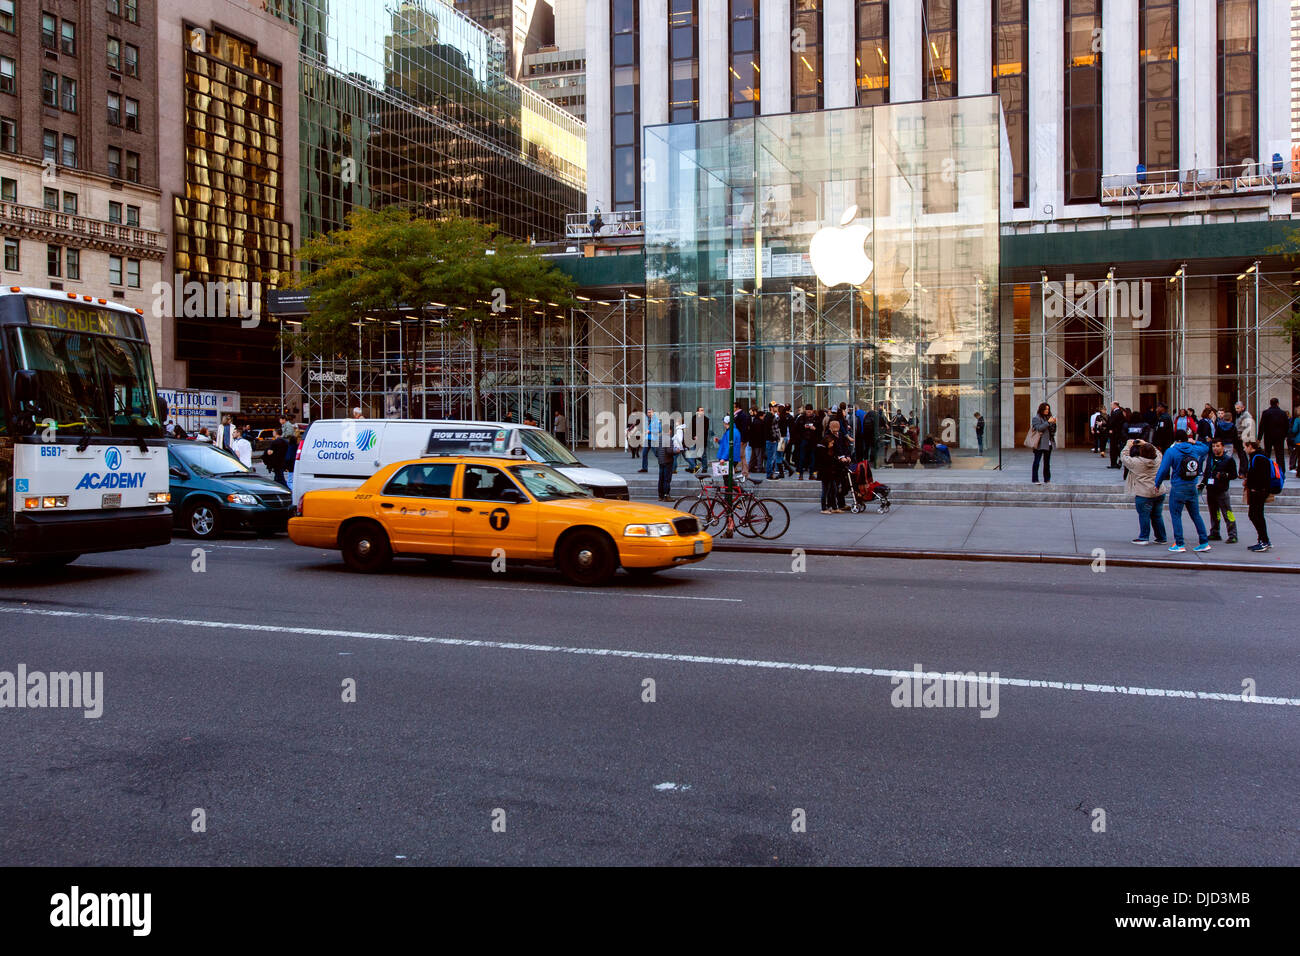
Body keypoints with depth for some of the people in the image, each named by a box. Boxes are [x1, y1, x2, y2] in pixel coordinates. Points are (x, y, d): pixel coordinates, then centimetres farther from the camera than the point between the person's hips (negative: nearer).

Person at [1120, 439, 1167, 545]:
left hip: (1144, 494, -5)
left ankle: (1144, 538, 10)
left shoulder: (1137, 462, -13)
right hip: (1159, 493, 5)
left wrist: (1128, 446, 13)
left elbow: (1123, 457, 1)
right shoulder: (1158, 460, 0)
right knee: (1157, 516, 14)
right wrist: (1146, 444, 23)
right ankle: (1162, 538, 21)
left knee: (1144, 516, 4)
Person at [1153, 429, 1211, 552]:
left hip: (1178, 488, -5)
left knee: (1176, 515, 0)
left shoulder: (1171, 451, -9)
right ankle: (1204, 542, 13)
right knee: (1196, 515, 12)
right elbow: (1206, 449, 29)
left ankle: (1179, 544, -2)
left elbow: (1163, 470, -12)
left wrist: (1157, 483, -1)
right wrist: (1195, 442, 34)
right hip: (1192, 487, 5)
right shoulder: (1194, 449, 5)